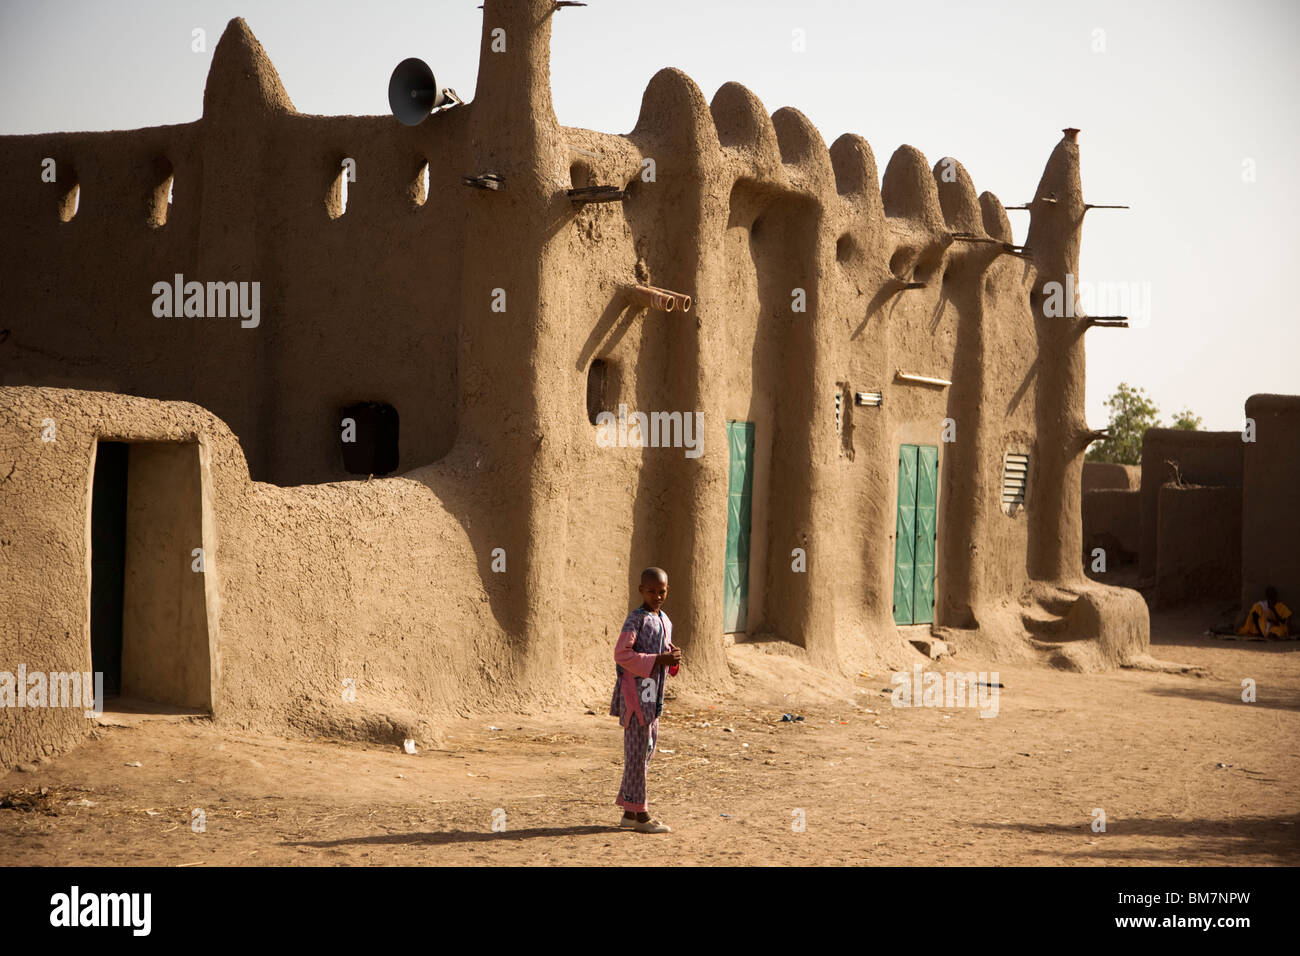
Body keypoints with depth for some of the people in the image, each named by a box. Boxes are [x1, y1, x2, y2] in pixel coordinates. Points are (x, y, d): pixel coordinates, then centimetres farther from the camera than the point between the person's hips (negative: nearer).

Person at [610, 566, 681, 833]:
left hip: (653, 696, 9)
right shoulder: (636, 619, -11)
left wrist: (672, 658, 2)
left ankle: (629, 813, 19)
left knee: (647, 750, 11)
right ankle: (639, 814, -4)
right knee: (637, 751, -6)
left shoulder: (665, 621, 15)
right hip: (636, 693, -9)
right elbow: (622, 654, -20)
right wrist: (657, 660, -23)